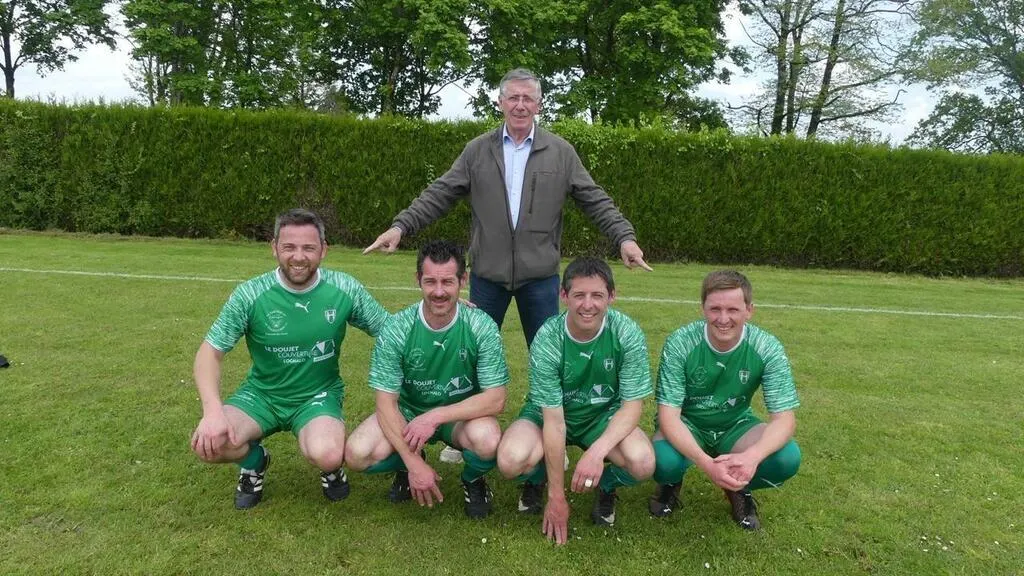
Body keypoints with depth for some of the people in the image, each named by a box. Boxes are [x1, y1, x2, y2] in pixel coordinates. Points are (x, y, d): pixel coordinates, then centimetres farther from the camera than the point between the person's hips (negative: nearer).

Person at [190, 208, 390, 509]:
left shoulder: (345, 290, -13)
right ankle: (254, 458, 12)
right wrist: (213, 410, -28)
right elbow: (211, 351, -11)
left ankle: (331, 467, 9)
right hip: (261, 393, 2)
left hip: (319, 394, -1)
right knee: (207, 445, -24)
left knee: (327, 457, -32)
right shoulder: (249, 295, -14)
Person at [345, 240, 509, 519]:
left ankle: (473, 480, 3)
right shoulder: (396, 329, -18)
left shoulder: (482, 327, -20)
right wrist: (413, 462, -24)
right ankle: (406, 469, 12)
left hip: (462, 414, -1)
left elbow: (496, 399, -20)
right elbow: (386, 402, -16)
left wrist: (436, 416, -30)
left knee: (487, 439, -35)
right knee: (358, 454, -24)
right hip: (408, 412, 2)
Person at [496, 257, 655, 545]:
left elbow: (633, 405, -16)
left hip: (604, 416, 1)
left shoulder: (628, 334, -21)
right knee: (511, 460, -30)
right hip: (550, 413, -1)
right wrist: (557, 497, -21)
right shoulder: (547, 340, -24)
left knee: (642, 462, -30)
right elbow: (554, 420, -23)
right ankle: (537, 478, 10)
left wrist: (597, 451, -34)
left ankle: (607, 486, 9)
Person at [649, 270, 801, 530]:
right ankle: (671, 482, 6)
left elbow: (784, 418, -21)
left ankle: (739, 488, 9)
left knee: (787, 458, -25)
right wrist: (706, 463, -44)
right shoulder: (680, 343, -25)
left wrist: (752, 456, -43)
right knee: (663, 461, -34)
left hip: (735, 425, 2)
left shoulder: (768, 348, -20)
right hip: (686, 424, -2)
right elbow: (668, 415, -26)